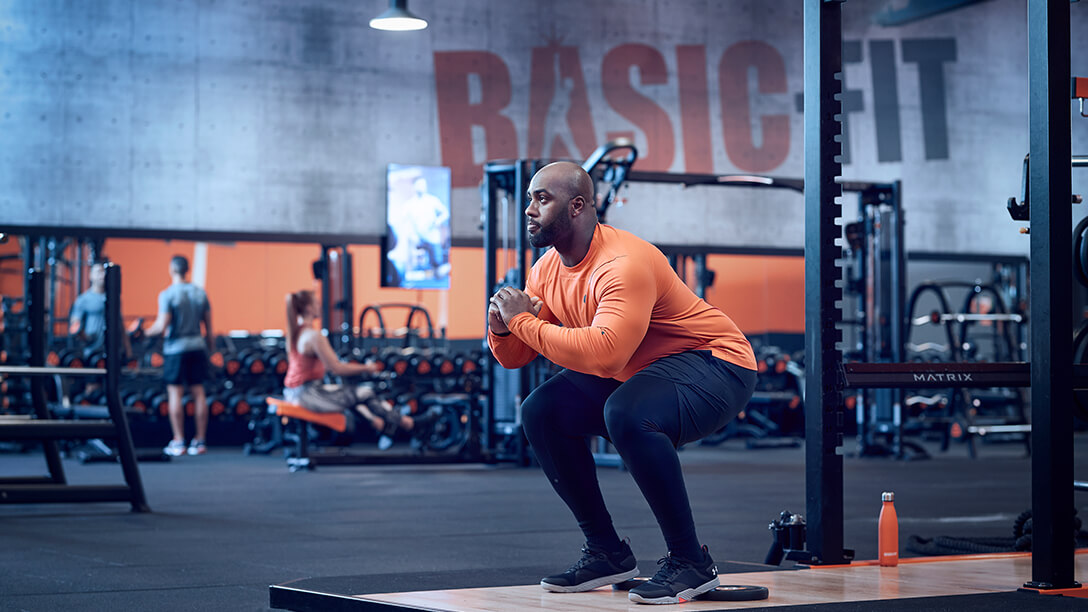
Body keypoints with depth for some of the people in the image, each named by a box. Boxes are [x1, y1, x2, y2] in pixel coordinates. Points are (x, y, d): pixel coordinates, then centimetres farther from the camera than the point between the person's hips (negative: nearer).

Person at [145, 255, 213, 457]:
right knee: (198, 392, 9)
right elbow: (208, 324, 10)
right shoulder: (200, 293, 6)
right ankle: (200, 440, 11)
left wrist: (148, 331, 2)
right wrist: (210, 342, 24)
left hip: (175, 348, -5)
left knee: (175, 393, 1)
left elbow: (162, 326, -16)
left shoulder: (167, 294, -11)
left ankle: (178, 442, 0)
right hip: (197, 347, 5)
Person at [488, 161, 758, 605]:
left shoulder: (624, 265, -28)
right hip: (636, 371, 9)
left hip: (715, 363, -9)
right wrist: (503, 326, -16)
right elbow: (515, 358, 7)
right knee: (541, 412, -2)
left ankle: (690, 561, -20)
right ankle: (607, 552, 6)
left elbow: (603, 355, -42)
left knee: (626, 414, -36)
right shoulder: (547, 271, 1)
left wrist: (525, 321, -32)